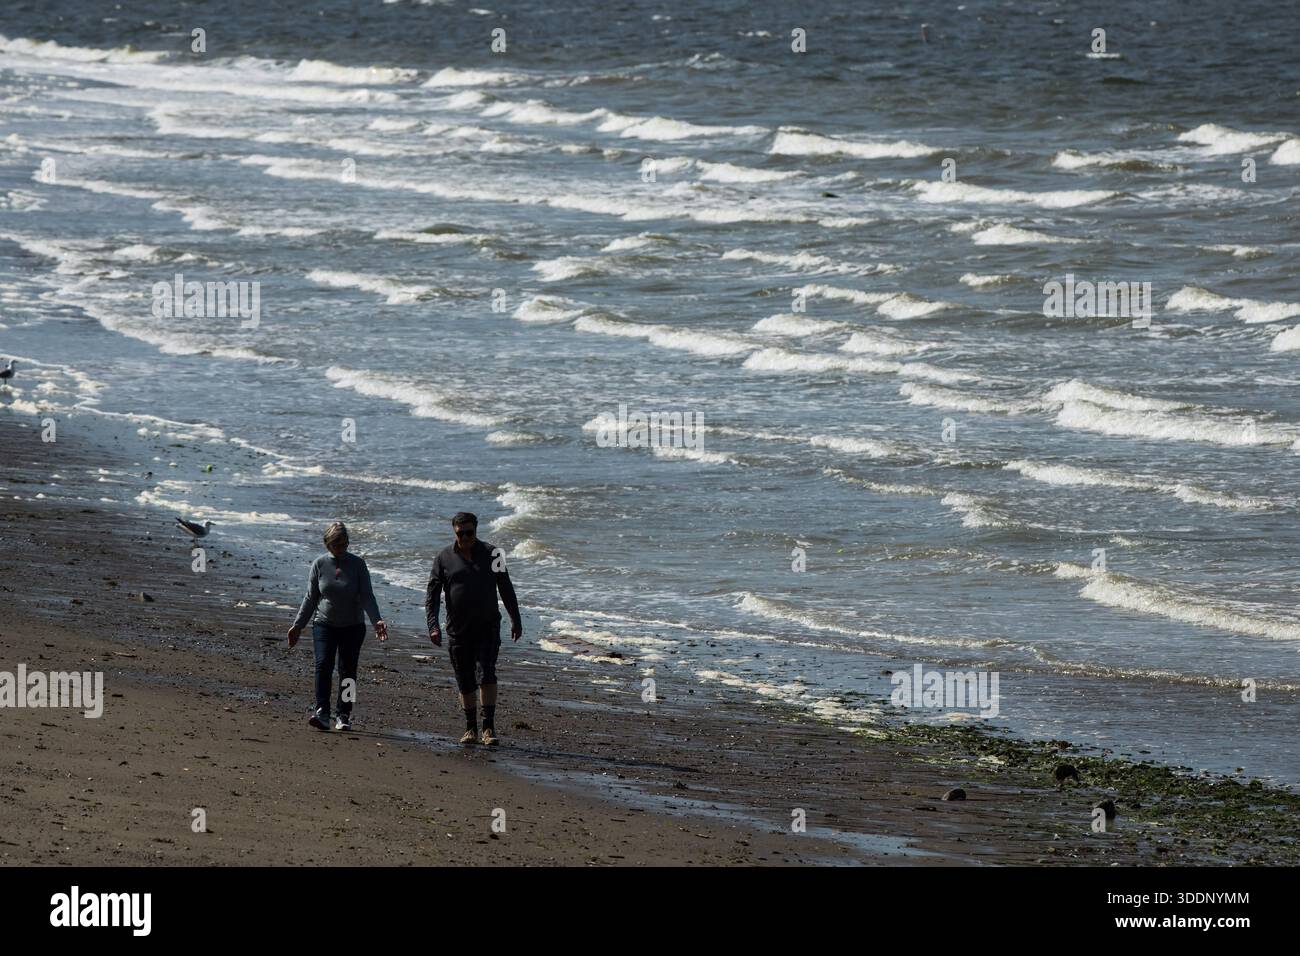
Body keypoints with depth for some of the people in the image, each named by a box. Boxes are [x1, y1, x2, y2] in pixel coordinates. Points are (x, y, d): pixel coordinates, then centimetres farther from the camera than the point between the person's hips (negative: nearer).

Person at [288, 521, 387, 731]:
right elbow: (310, 598, 8)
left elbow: (367, 596, -5)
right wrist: (298, 626, 7)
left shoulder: (357, 564, -2)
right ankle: (322, 714, -22)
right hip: (324, 625, 0)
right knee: (323, 665, -16)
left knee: (347, 671, 1)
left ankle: (344, 716, 10)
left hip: (352, 627, 0)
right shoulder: (320, 564, 1)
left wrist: (376, 620, -20)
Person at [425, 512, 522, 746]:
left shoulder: (490, 554, 3)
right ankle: (471, 729, 17)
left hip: (488, 627, -1)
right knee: (465, 682, 6)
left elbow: (506, 588, 11)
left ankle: (489, 727, -16)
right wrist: (433, 626, -12)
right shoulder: (444, 558, 1)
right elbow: (432, 595, 0)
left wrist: (516, 620, 12)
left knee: (486, 673, -16)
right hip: (458, 630, 1)